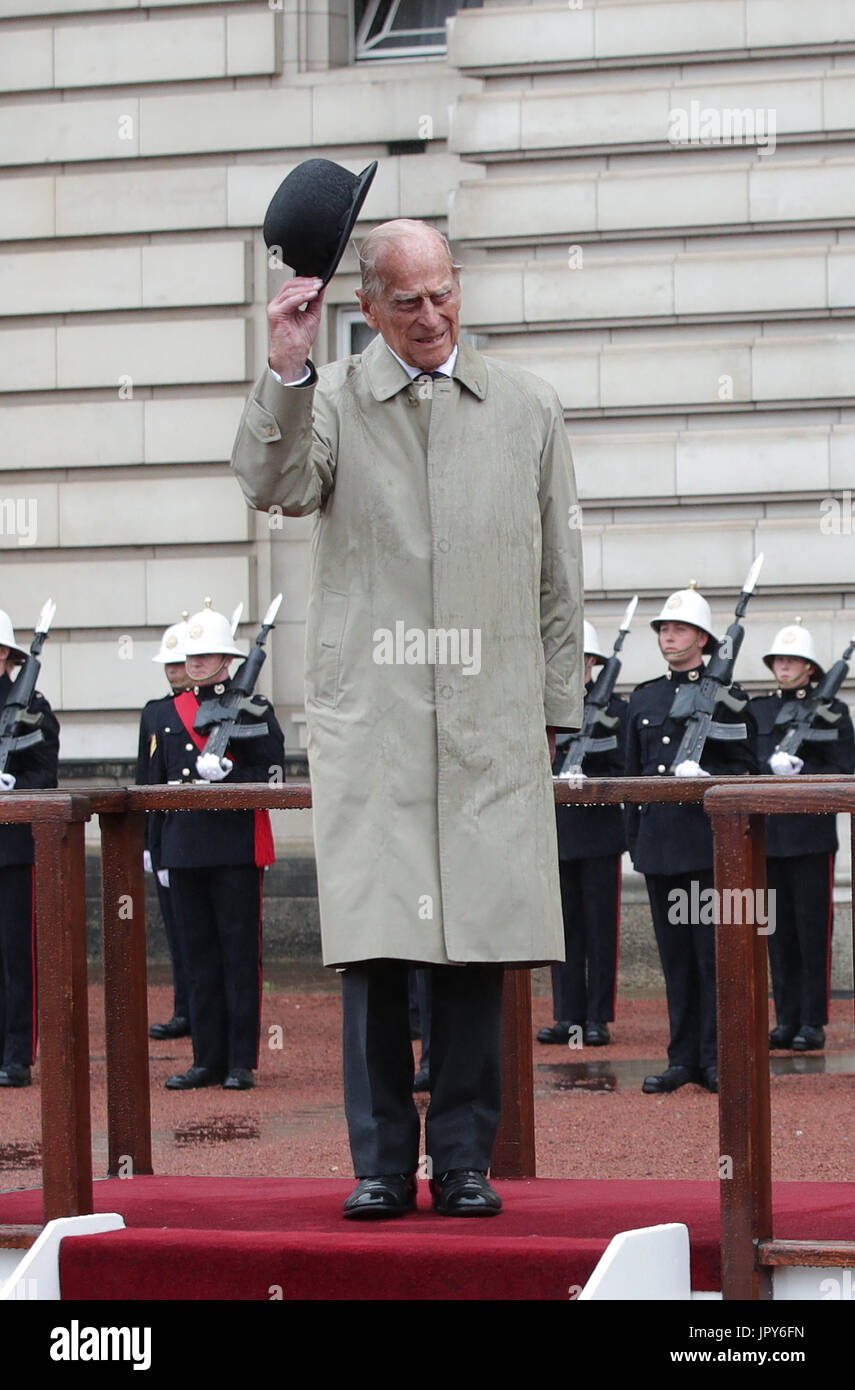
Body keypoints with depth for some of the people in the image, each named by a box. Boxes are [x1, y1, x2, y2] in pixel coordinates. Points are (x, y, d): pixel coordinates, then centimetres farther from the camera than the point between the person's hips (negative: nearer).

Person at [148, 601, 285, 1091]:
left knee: (240, 956, -2)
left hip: (236, 850, -5)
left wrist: (228, 774, -19)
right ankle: (208, 1060, 11)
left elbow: (274, 775, -4)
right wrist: (158, 849, 14)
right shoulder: (171, 714, 15)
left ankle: (241, 1063, 1)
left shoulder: (253, 709, 1)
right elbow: (158, 785, 18)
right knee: (200, 958, 7)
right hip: (185, 852, 5)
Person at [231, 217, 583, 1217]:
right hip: (367, 714, -1)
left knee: (477, 945, 0)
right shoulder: (330, 401, 6)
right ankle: (381, 1161, 3)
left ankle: (464, 1160, 8)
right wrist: (286, 369, -22)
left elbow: (558, 573, 14)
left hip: (489, 720, 1)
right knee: (374, 943, -4)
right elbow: (274, 487, -13)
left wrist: (552, 710, 11)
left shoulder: (526, 409, 10)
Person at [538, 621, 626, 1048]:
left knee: (599, 928, -1)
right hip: (556, 833, 4)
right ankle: (568, 1016, 10)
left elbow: (623, 771, -6)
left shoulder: (615, 709, 0)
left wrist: (585, 784, -19)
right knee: (564, 926, 6)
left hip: (598, 833, -4)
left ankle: (597, 1019, 2)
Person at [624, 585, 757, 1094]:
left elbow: (747, 769, -1)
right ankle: (683, 1058, 11)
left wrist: (707, 777, -18)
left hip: (707, 842, -5)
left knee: (713, 952, -3)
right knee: (675, 954, 7)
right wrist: (634, 838, 13)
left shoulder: (726, 696, 1)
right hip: (659, 846, 5)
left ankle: (717, 1058, 1)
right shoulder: (644, 699, 15)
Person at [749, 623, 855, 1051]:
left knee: (812, 930, -3)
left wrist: (799, 771, -18)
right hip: (767, 834, 4)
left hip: (811, 834, -4)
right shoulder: (756, 711, 14)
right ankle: (786, 1020, 11)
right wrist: (771, 767, -9)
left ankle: (813, 1023, 0)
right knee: (779, 931, 6)